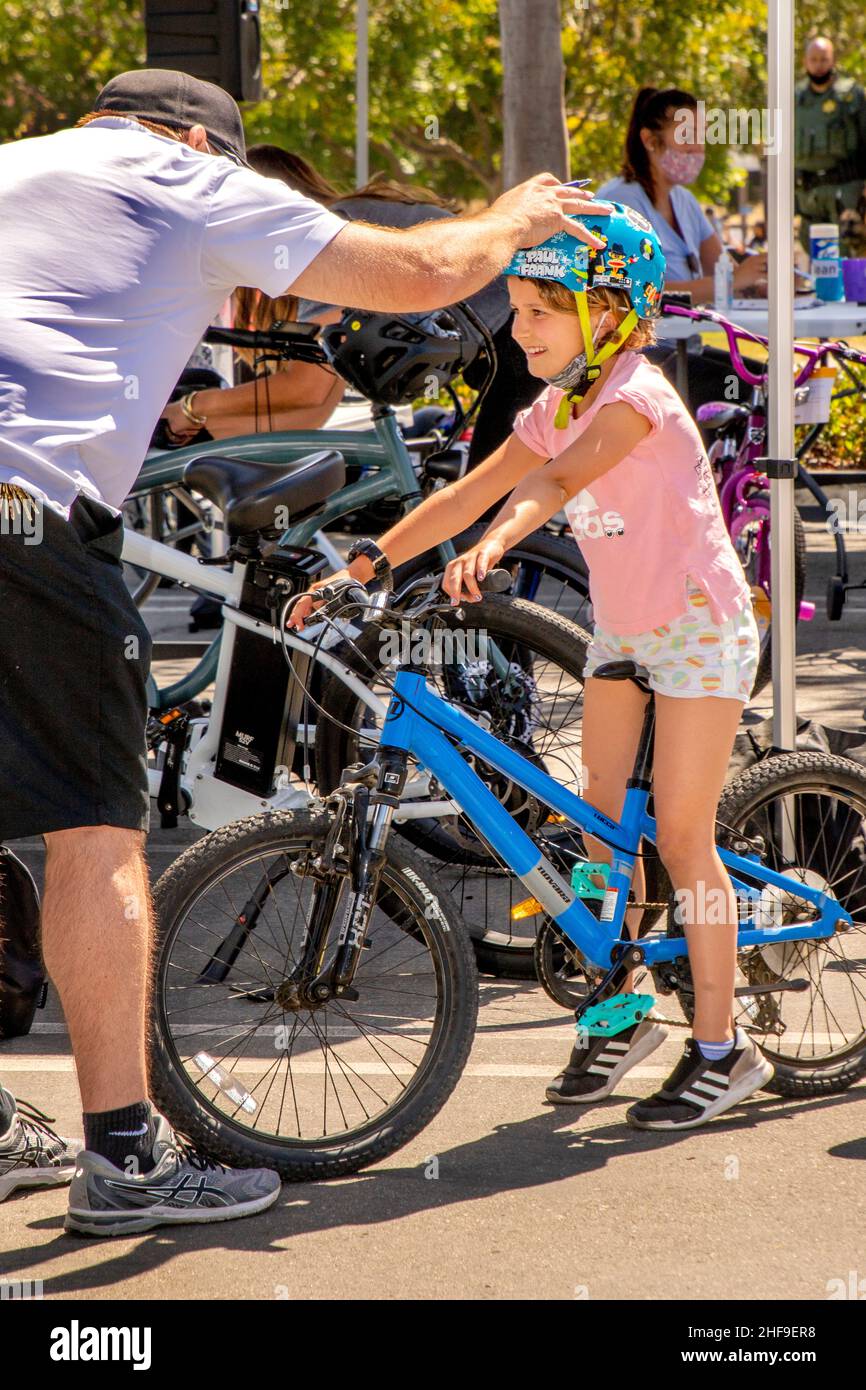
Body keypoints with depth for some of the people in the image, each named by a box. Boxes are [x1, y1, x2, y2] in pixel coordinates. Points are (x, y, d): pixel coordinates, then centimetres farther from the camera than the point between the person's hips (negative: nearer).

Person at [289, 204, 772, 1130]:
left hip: (700, 626, -8)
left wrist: (493, 545, -58)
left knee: (682, 838, -7)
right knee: (601, 821, 7)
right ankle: (624, 1012, 21)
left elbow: (561, 478, -41)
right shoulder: (556, 407, 3)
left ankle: (721, 1049, 1)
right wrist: (360, 568, -8)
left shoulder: (636, 394, -22)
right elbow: (467, 495, 0)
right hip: (622, 628, 8)